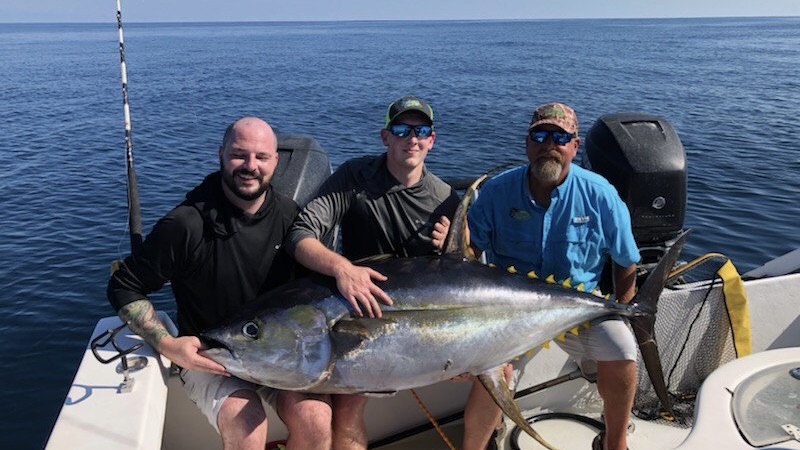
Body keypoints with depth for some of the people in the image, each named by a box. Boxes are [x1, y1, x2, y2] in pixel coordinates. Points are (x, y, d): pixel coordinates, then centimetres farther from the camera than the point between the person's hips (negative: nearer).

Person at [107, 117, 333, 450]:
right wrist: (166, 344, -17)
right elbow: (123, 287, -7)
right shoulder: (187, 224, -16)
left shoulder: (290, 216, -3)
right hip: (207, 356, -3)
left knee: (315, 421, -20)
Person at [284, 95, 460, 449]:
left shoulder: (445, 199, 1)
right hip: (365, 316, -3)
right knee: (346, 402, -24)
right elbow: (300, 236, -20)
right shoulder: (356, 177, -9)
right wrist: (341, 267, -40)